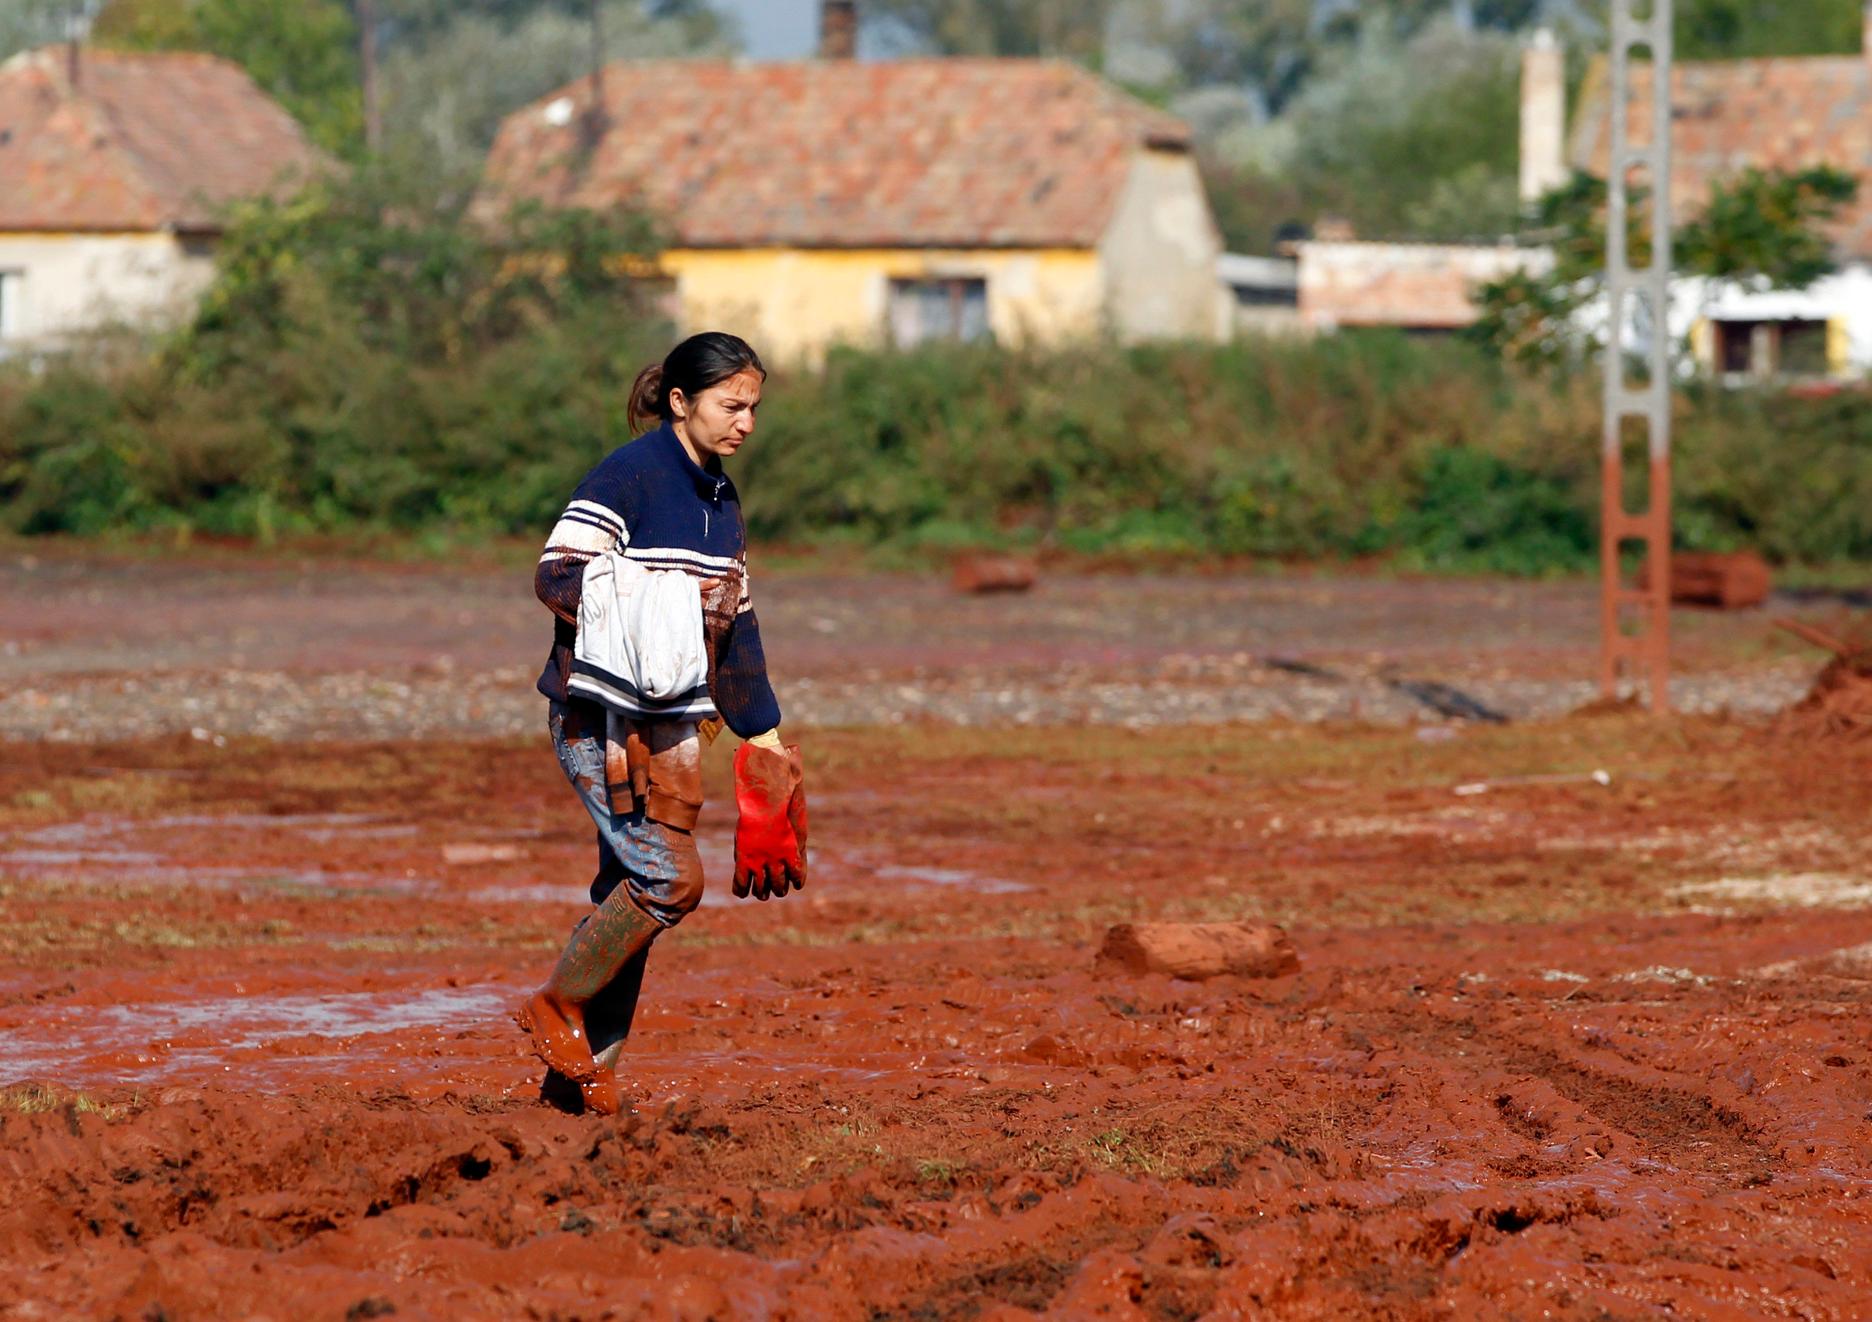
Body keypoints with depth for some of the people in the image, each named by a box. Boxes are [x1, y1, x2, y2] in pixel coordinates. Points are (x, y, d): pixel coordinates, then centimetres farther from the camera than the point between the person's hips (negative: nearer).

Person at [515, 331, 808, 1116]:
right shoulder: (629, 477, -10)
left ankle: (588, 1067, 12)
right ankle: (557, 1008, 0)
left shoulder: (721, 499, 16)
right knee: (670, 878, -17)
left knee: (632, 889, 6)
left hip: (674, 725, 8)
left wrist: (763, 733, 25)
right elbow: (555, 575, -16)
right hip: (602, 716, -8)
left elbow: (737, 625, 24)